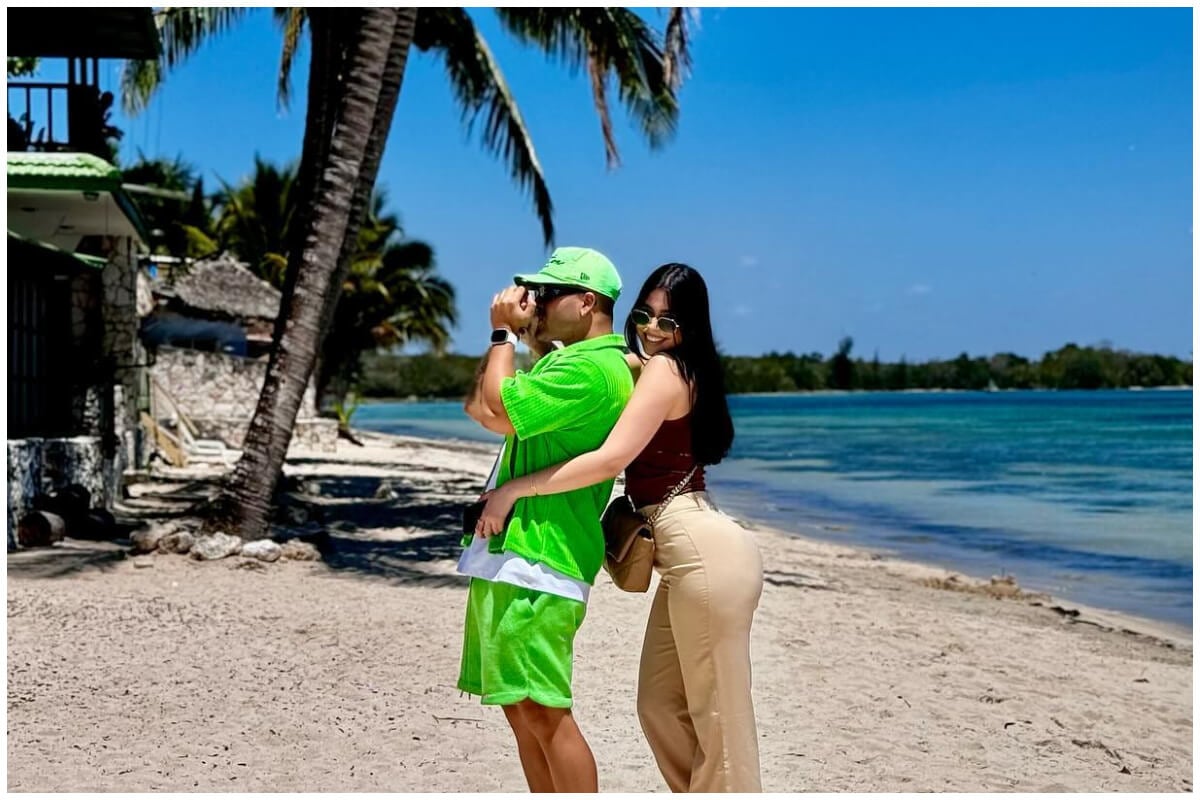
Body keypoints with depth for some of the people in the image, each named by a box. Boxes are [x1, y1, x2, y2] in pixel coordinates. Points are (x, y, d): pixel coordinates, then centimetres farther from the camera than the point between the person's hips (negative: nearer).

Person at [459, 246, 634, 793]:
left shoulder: (592, 368, -13)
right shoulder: (559, 361, 20)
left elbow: (499, 411, -18)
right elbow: (477, 406, 18)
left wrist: (505, 333, -4)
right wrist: (508, 334, 9)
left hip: (534, 562, -11)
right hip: (505, 557, 11)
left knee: (542, 711, -9)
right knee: (519, 707, 15)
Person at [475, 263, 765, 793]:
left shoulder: (663, 369, -12)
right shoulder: (657, 370, 18)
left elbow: (611, 459, -22)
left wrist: (513, 490, -19)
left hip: (704, 555, -10)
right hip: (690, 556, 10)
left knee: (718, 718, 0)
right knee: (660, 707, 16)